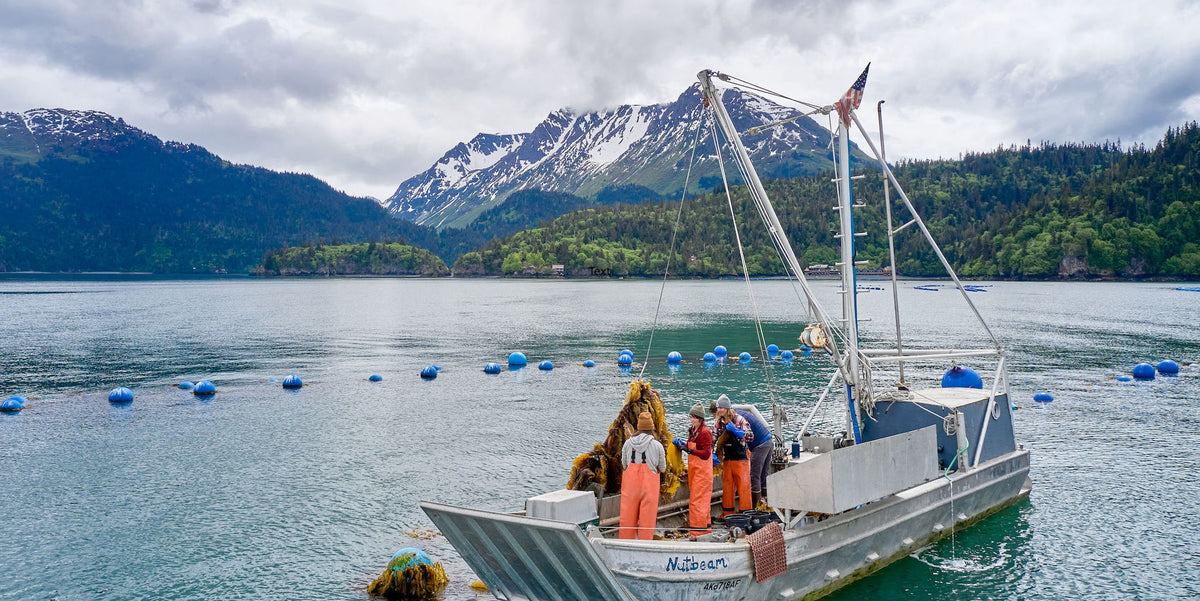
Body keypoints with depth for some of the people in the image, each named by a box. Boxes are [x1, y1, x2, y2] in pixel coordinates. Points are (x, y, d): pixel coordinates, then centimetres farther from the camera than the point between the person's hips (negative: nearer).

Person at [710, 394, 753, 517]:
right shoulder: (719, 423, 9)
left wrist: (735, 430, -22)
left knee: (743, 487, -4)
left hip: (741, 459, -5)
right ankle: (728, 515, 18)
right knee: (726, 487, 8)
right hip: (726, 460, 5)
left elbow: (750, 437, -11)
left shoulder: (739, 419, -5)